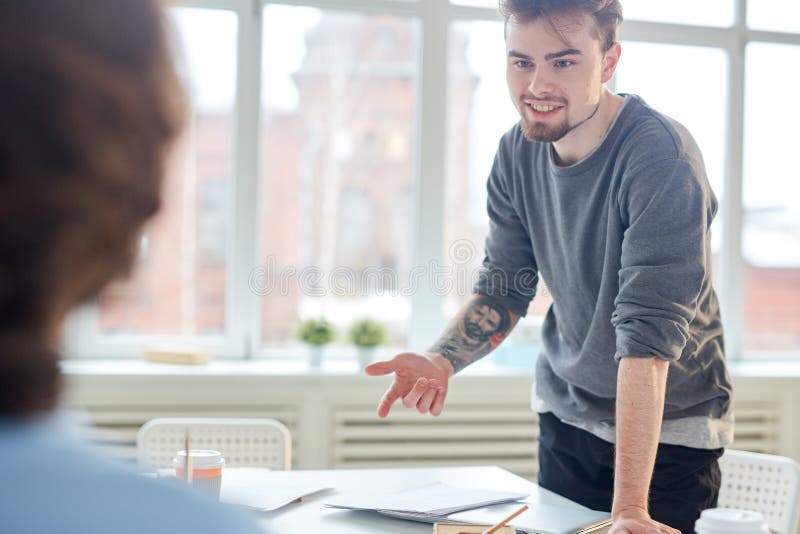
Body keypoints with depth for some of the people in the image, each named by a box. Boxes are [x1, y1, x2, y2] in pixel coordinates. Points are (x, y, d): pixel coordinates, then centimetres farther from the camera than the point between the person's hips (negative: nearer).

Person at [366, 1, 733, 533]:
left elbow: (647, 332, -32)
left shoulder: (662, 157, -25)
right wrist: (441, 361, -20)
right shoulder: (517, 153, -6)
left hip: (667, 425, -5)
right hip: (565, 414, 5)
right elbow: (504, 289, 1)